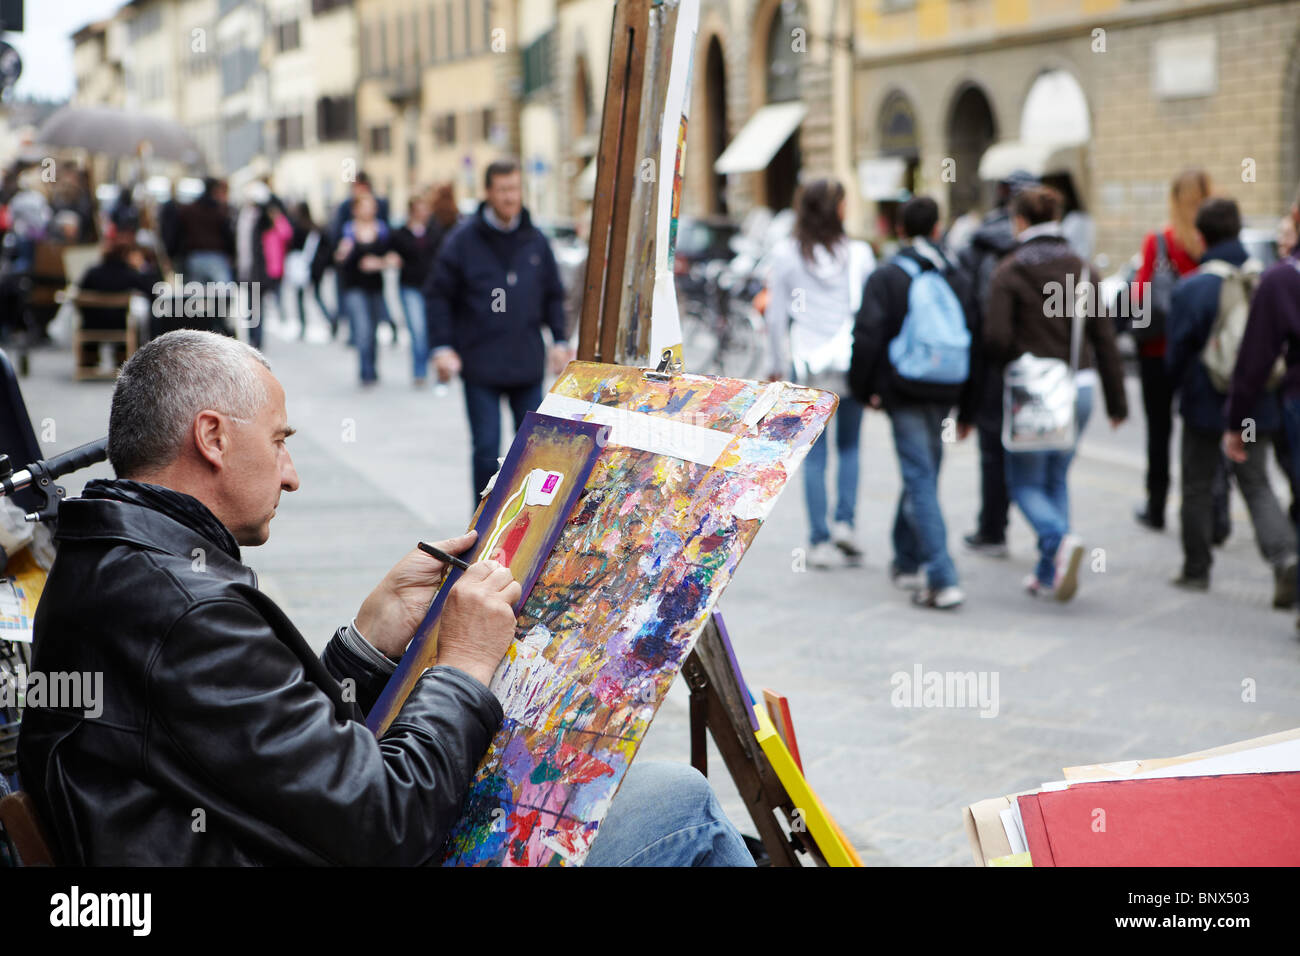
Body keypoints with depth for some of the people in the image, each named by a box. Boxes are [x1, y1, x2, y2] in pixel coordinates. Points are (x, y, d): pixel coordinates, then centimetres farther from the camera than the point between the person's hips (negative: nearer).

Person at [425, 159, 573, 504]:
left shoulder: (536, 240, 7)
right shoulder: (463, 240, -3)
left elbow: (553, 294, 17)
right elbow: (438, 295, 0)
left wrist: (560, 340, 9)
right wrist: (441, 346, -7)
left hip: (527, 364, 3)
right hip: (480, 365, -3)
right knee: (487, 449, -1)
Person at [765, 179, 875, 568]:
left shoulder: (785, 255, -3)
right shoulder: (859, 254, -3)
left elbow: (776, 317, -1)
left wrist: (779, 367, 8)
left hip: (807, 365, 0)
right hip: (851, 362, 0)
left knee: (814, 454, 5)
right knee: (849, 445, 16)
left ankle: (820, 540, 5)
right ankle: (845, 522, 2)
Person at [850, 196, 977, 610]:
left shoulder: (886, 277, -3)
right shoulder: (956, 279, 10)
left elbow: (867, 335, -12)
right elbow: (974, 340, 11)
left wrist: (864, 388, -1)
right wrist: (967, 409, 16)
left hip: (904, 392, -4)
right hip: (944, 393, 5)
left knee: (921, 480, -7)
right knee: (922, 472, 20)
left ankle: (943, 580, -15)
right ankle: (907, 562, 32)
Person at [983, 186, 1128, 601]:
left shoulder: (1009, 271, -7)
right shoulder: (1079, 267, 5)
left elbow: (996, 338, -15)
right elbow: (1103, 336, 5)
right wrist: (1117, 400, 9)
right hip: (1079, 387, 5)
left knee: (1025, 482, 8)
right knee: (1057, 478, 17)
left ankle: (1059, 540, -20)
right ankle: (1049, 574, 17)